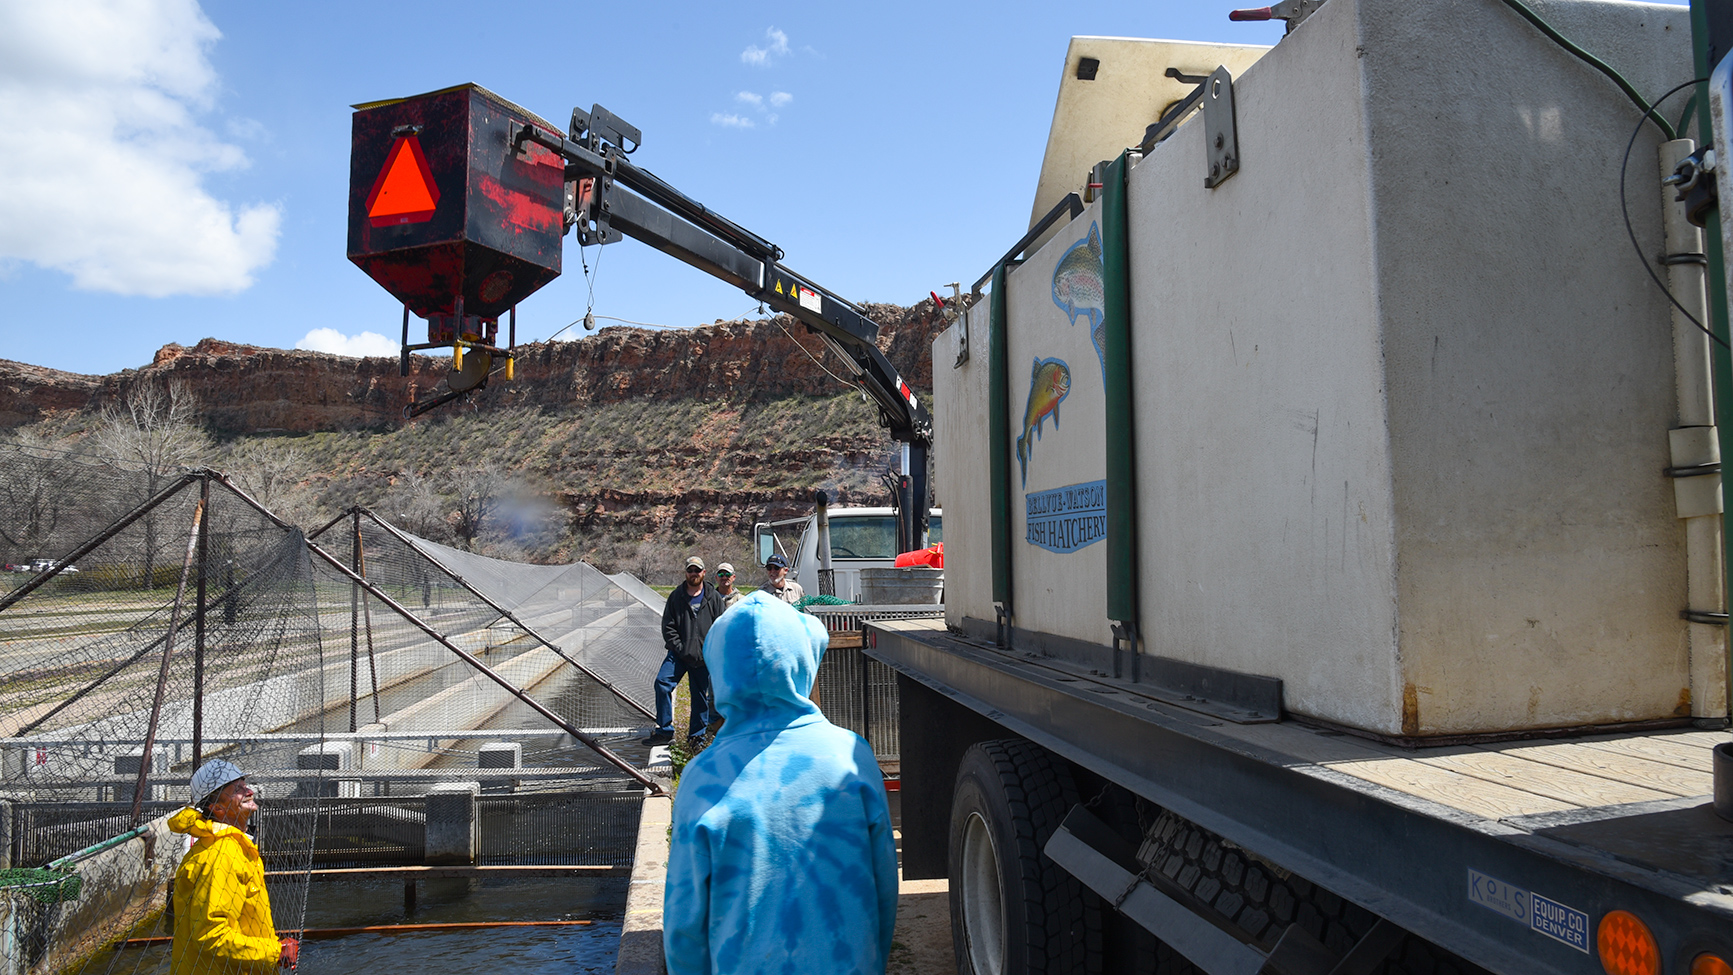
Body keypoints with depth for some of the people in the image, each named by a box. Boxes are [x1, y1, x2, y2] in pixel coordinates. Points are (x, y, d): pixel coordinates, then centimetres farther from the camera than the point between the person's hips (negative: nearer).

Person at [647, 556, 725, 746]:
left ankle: (697, 736, 18)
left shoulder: (713, 598, 5)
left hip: (704, 657, 0)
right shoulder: (676, 596, 6)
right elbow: (668, 626, 5)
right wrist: (679, 648, -7)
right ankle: (665, 731, -8)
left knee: (701, 696, 5)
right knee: (662, 683, -16)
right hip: (679, 654, 0)